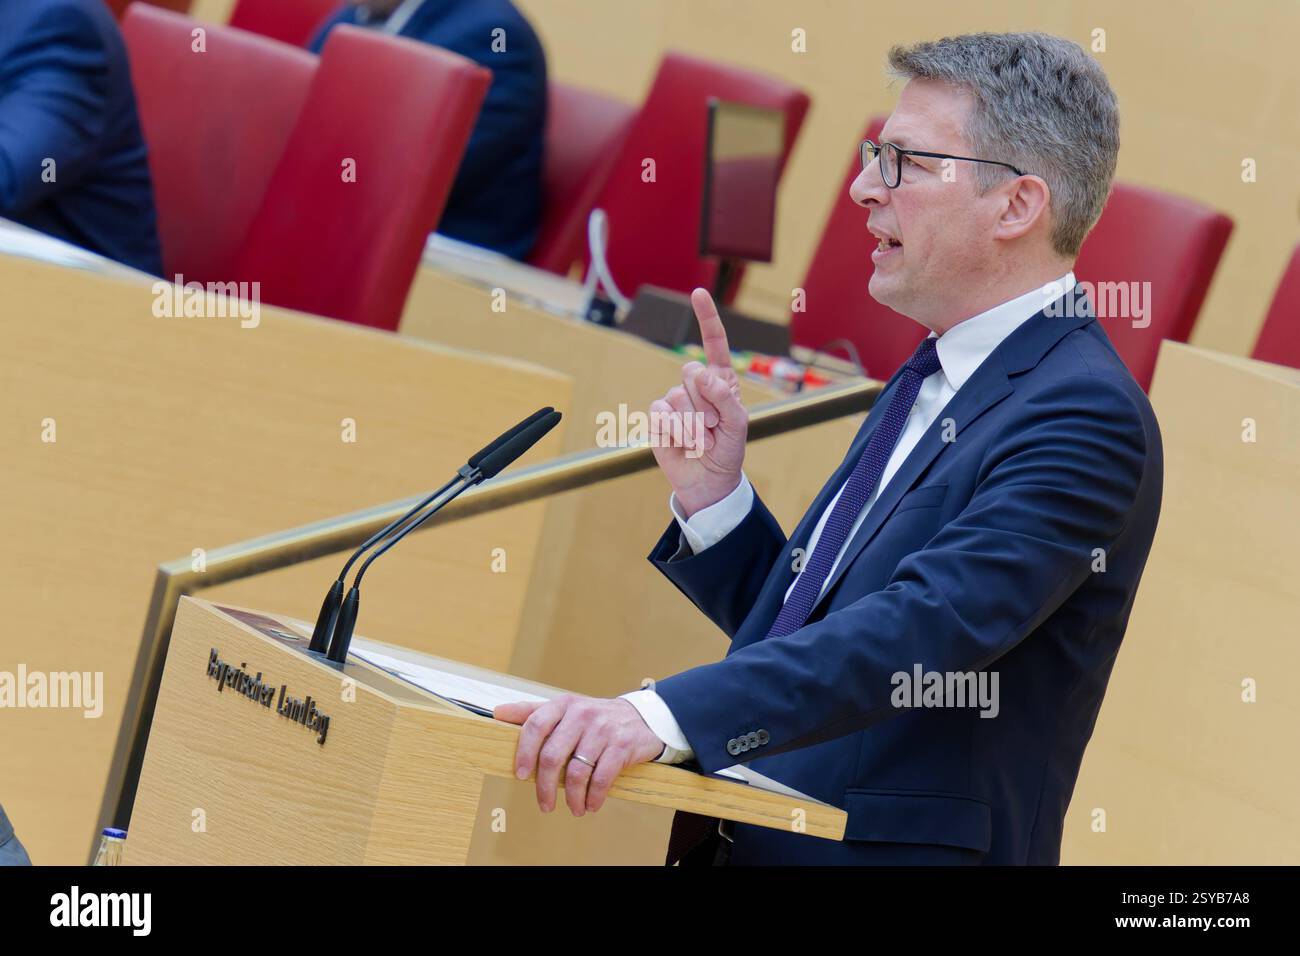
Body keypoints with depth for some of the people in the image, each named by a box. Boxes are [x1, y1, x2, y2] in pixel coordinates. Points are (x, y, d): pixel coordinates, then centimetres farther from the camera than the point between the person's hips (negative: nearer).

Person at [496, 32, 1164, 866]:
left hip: (897, 845, -8)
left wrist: (668, 713, -36)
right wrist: (714, 493, 1)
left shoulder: (1087, 414, -15)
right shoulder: (933, 384, 15)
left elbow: (932, 625, -28)